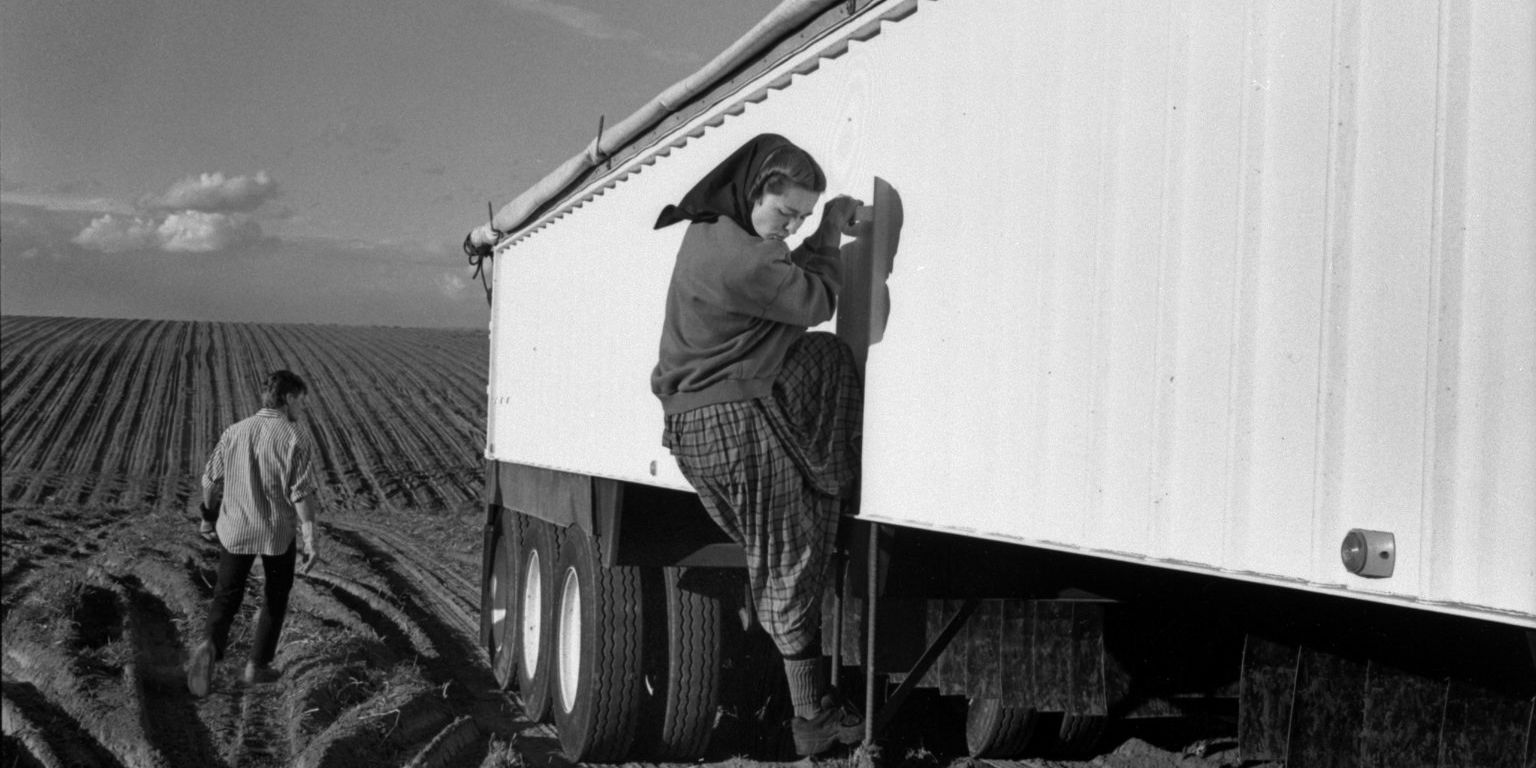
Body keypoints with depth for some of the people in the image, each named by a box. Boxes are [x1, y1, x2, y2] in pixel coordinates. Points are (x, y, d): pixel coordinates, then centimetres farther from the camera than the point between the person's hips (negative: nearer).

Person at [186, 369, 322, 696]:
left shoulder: (235, 432, -1)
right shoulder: (298, 438, -13)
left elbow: (210, 480, 6)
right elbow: (302, 494, -18)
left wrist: (209, 512, 24)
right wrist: (311, 541, -15)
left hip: (235, 529, 2)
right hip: (279, 533, -2)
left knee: (227, 596, 13)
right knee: (275, 598, 19)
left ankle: (209, 646, -15)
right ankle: (256, 666, 22)